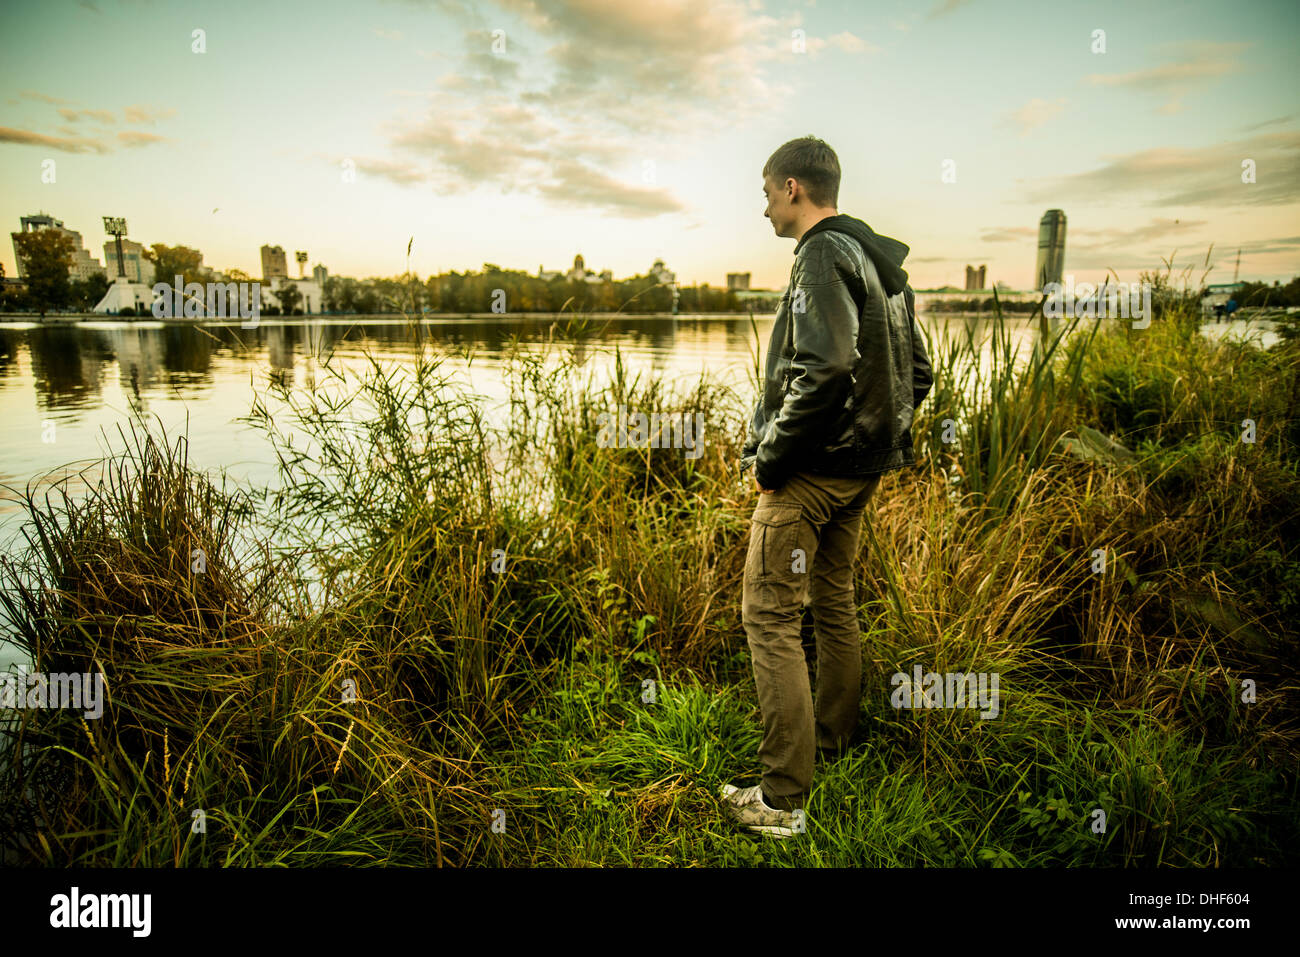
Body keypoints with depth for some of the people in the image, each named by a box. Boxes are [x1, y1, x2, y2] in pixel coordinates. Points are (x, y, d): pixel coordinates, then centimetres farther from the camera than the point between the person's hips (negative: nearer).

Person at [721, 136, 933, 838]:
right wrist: (879, 439, 18)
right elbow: (916, 375, 17)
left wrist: (770, 458, -19)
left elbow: (822, 372, -28)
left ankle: (782, 798, -2)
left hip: (811, 470, -10)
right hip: (863, 467, 10)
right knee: (834, 602, 21)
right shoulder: (882, 263, 15)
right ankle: (833, 738, 37)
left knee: (770, 617, -6)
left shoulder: (823, 256, -15)